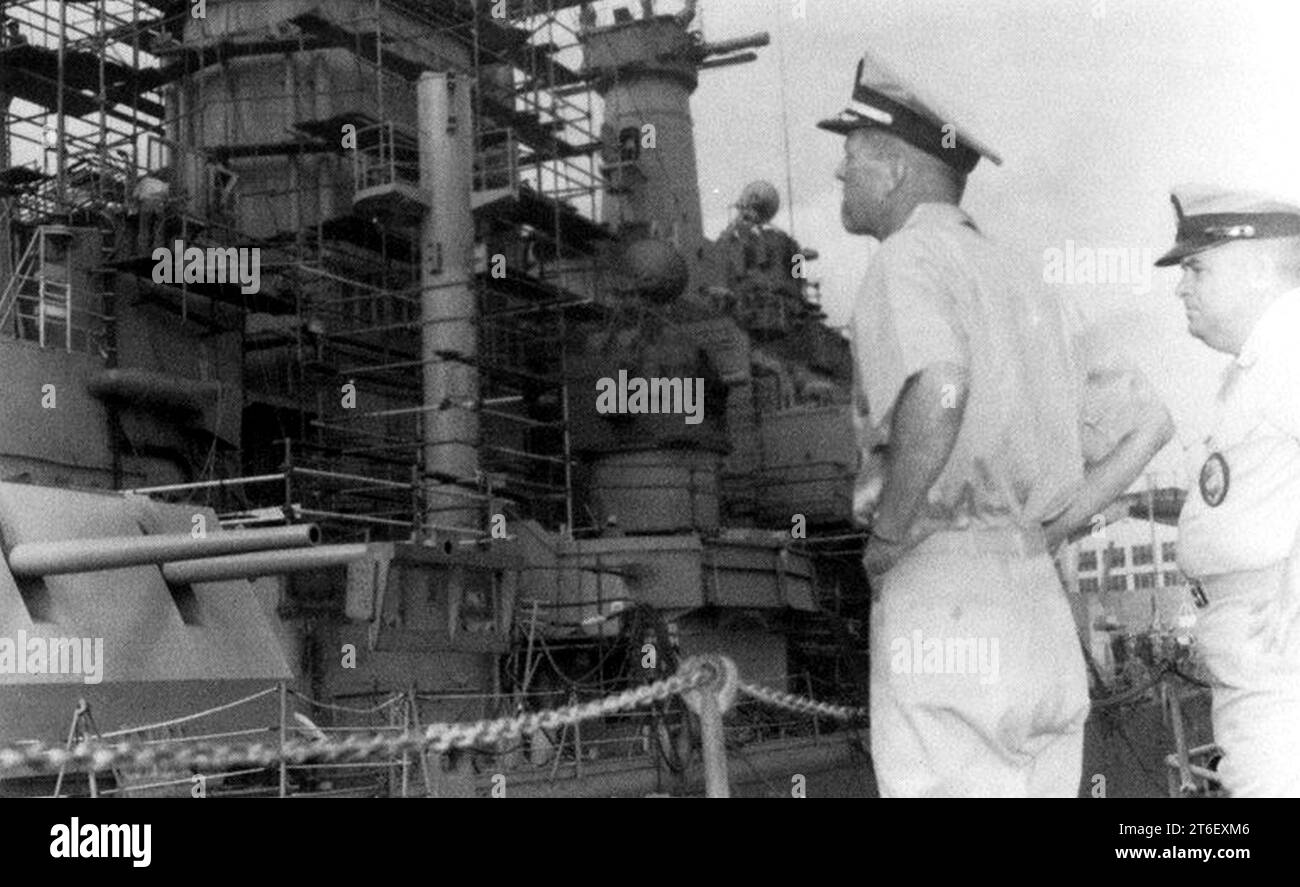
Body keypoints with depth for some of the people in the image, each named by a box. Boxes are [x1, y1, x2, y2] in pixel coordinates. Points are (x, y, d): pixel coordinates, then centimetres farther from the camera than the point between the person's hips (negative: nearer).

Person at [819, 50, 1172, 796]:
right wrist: (1045, 536, 14)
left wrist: (889, 533, -13)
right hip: (1042, 600, 8)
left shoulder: (911, 256, -5)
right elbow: (1151, 420, 21)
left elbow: (940, 390, -27)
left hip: (940, 601, -8)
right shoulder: (1014, 275, 19)